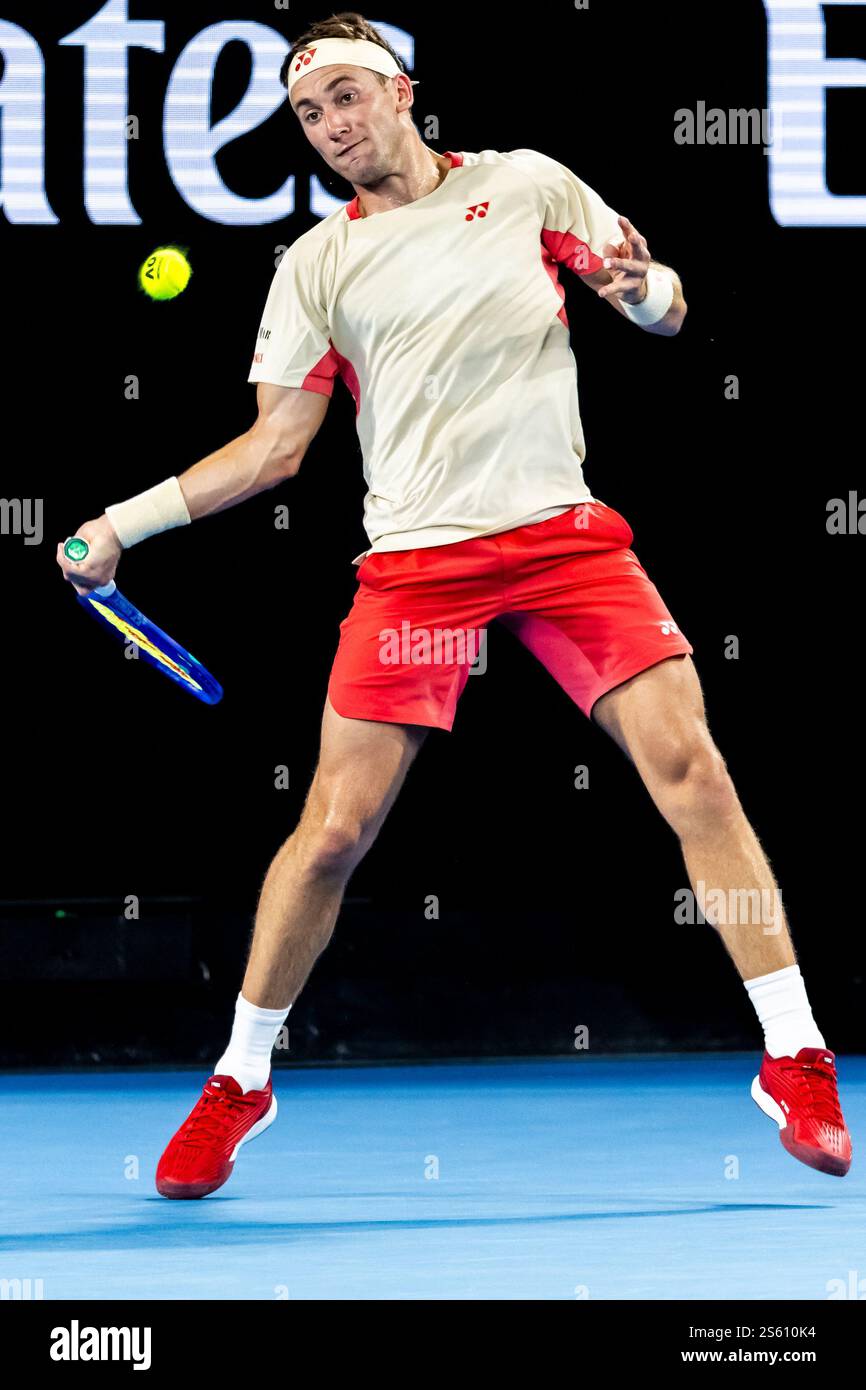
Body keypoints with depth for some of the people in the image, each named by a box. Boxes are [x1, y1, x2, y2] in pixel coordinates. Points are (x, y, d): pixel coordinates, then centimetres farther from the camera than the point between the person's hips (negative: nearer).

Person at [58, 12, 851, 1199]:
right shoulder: (317, 264, 9)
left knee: (690, 766, -14)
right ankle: (240, 1084, 14)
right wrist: (124, 523, 3)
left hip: (563, 534, -1)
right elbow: (276, 444, 10)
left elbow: (667, 311, 11)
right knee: (335, 826, -5)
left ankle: (794, 1065, -6)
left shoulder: (529, 185, 7)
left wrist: (642, 289, -14)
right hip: (414, 560, 1)